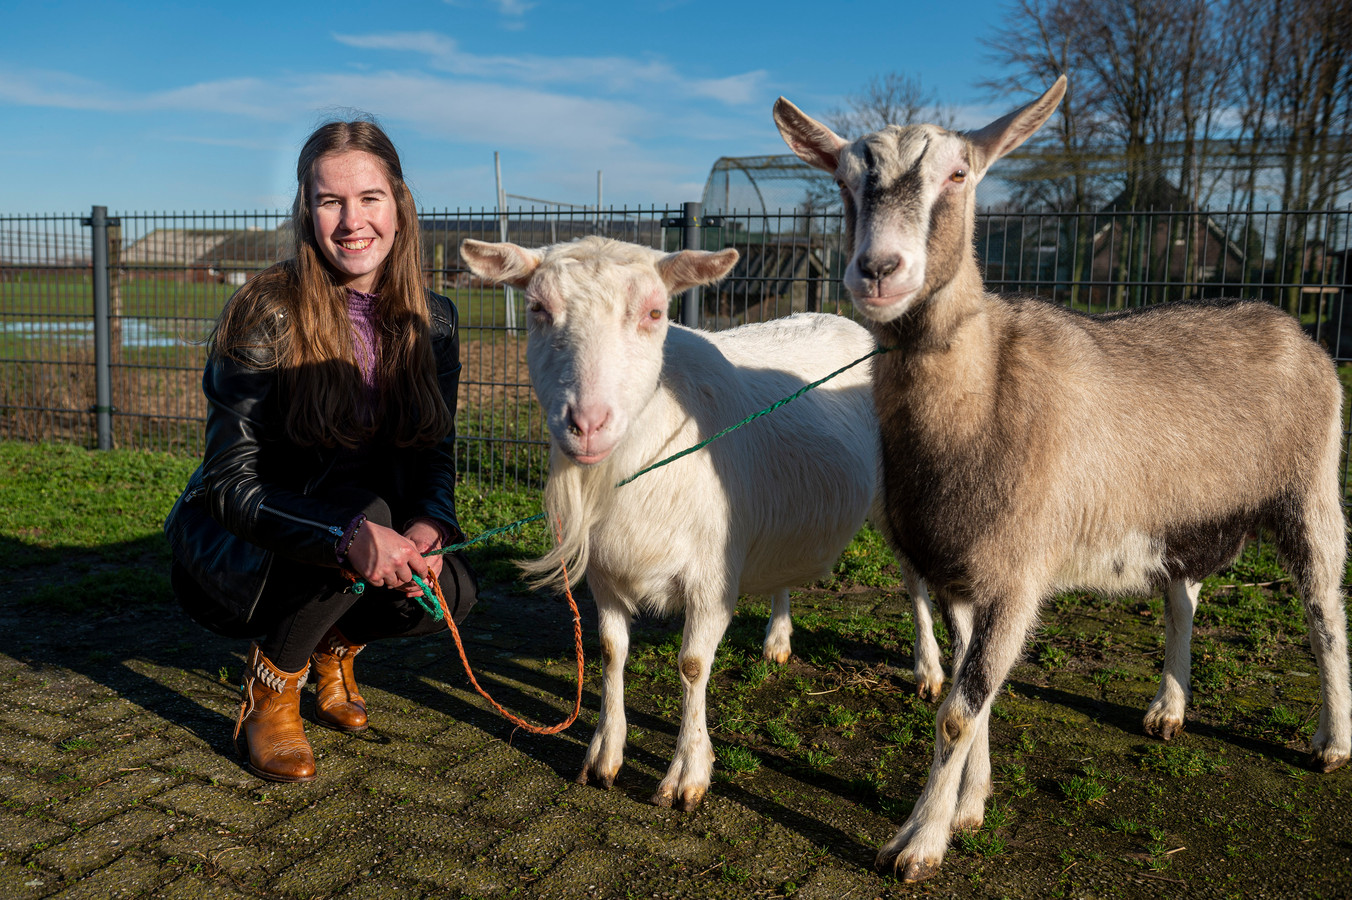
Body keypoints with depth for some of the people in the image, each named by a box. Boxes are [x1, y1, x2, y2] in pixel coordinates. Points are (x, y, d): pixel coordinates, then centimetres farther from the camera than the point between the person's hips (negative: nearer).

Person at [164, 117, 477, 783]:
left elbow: (436, 454, 0)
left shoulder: (432, 319, -4)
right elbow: (230, 482, -23)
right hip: (233, 548, -4)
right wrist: (351, 533, -41)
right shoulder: (266, 316, -19)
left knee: (451, 590, -24)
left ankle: (335, 646, 12)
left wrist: (428, 526, -24)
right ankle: (269, 686, -7)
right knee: (361, 508, -34)